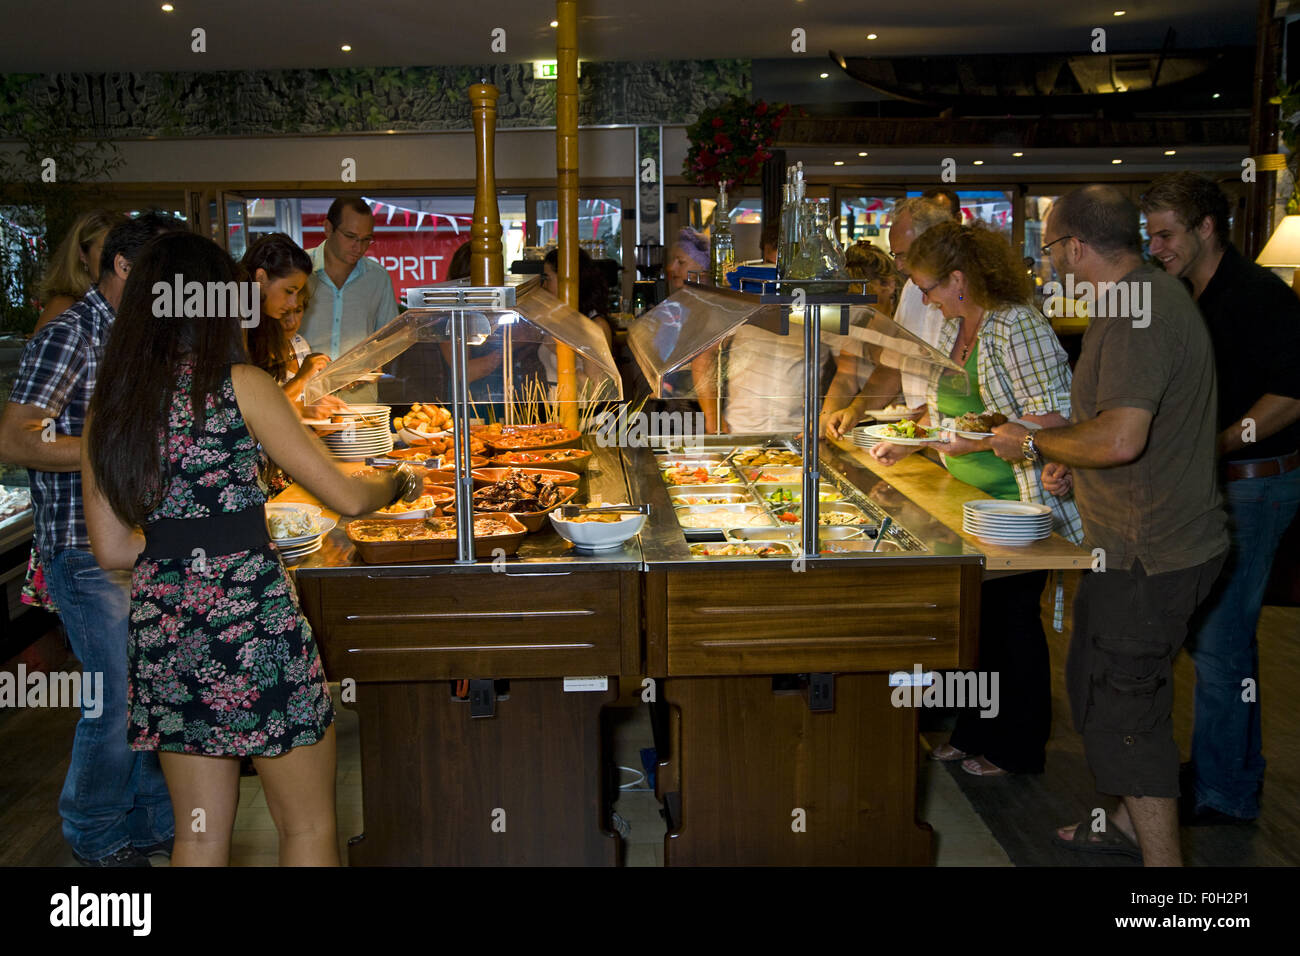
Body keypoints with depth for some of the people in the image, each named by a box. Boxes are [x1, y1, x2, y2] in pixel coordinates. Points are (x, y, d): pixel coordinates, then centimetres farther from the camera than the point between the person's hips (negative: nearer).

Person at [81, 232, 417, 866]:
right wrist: (401, 481, 16)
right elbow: (346, 497, -4)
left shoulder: (108, 406, 7)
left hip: (159, 625, 6)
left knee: (199, 834, 17)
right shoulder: (240, 384, -8)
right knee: (308, 829, 9)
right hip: (250, 620, -6)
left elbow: (112, 549, 9)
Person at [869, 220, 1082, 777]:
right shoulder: (952, 331, 9)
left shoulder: (1018, 326, -18)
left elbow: (1053, 417, -23)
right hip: (967, 502, 9)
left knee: (1012, 617, 3)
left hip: (1019, 503, -8)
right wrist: (904, 444, 10)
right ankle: (975, 732, 31)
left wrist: (979, 442, -25)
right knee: (975, 616, 16)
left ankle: (1019, 749, 19)